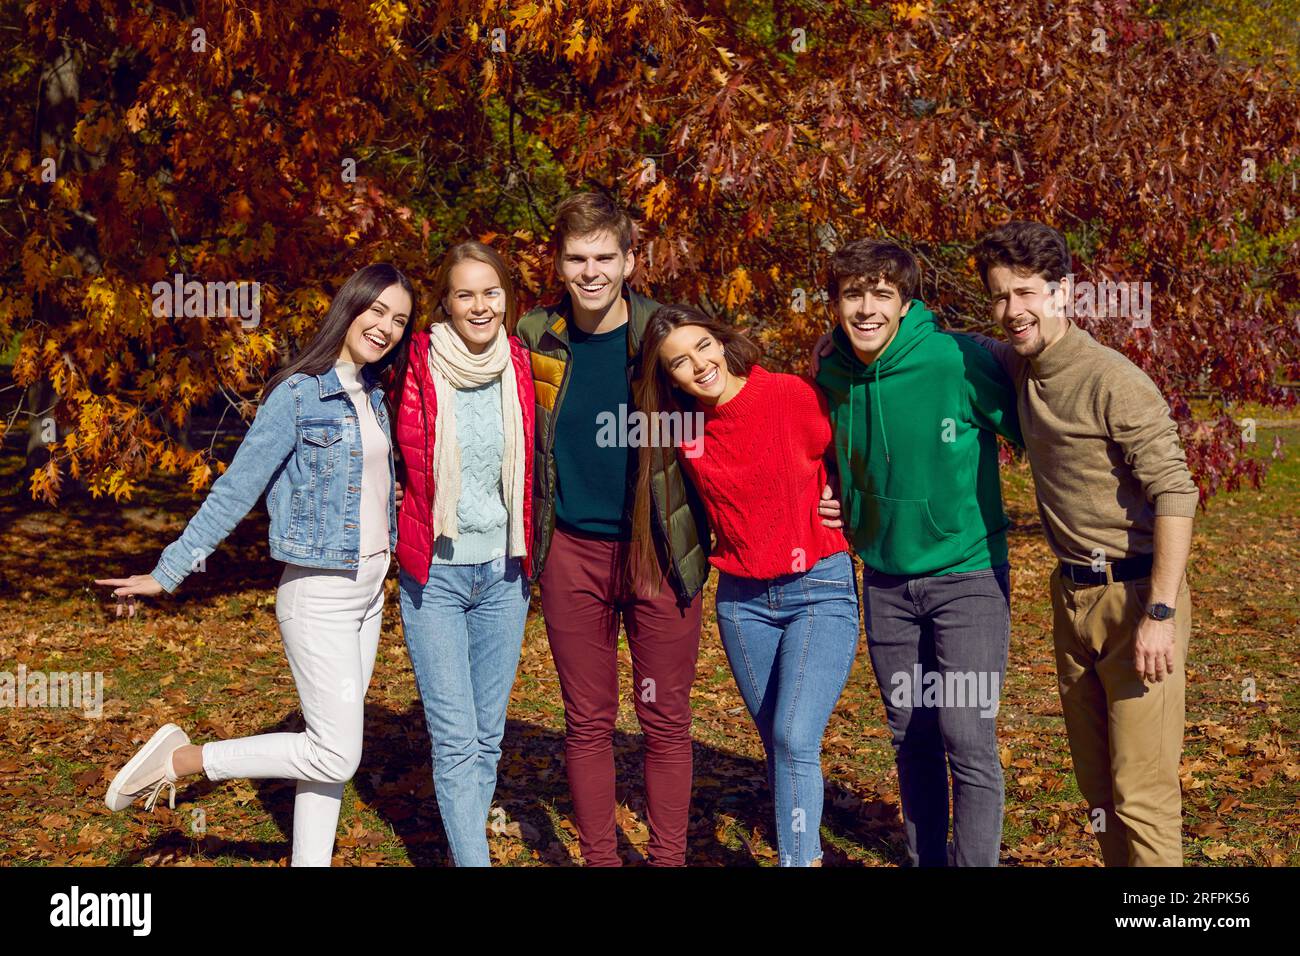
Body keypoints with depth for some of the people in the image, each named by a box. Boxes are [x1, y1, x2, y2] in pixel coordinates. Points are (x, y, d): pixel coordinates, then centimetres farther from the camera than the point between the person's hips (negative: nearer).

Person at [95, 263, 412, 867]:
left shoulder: (371, 396, 9)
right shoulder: (298, 395, -14)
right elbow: (234, 492, -14)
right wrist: (167, 573, -14)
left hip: (368, 589, 8)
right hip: (319, 595, -8)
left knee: (333, 751, 10)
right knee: (335, 753, -7)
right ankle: (175, 761, 5)